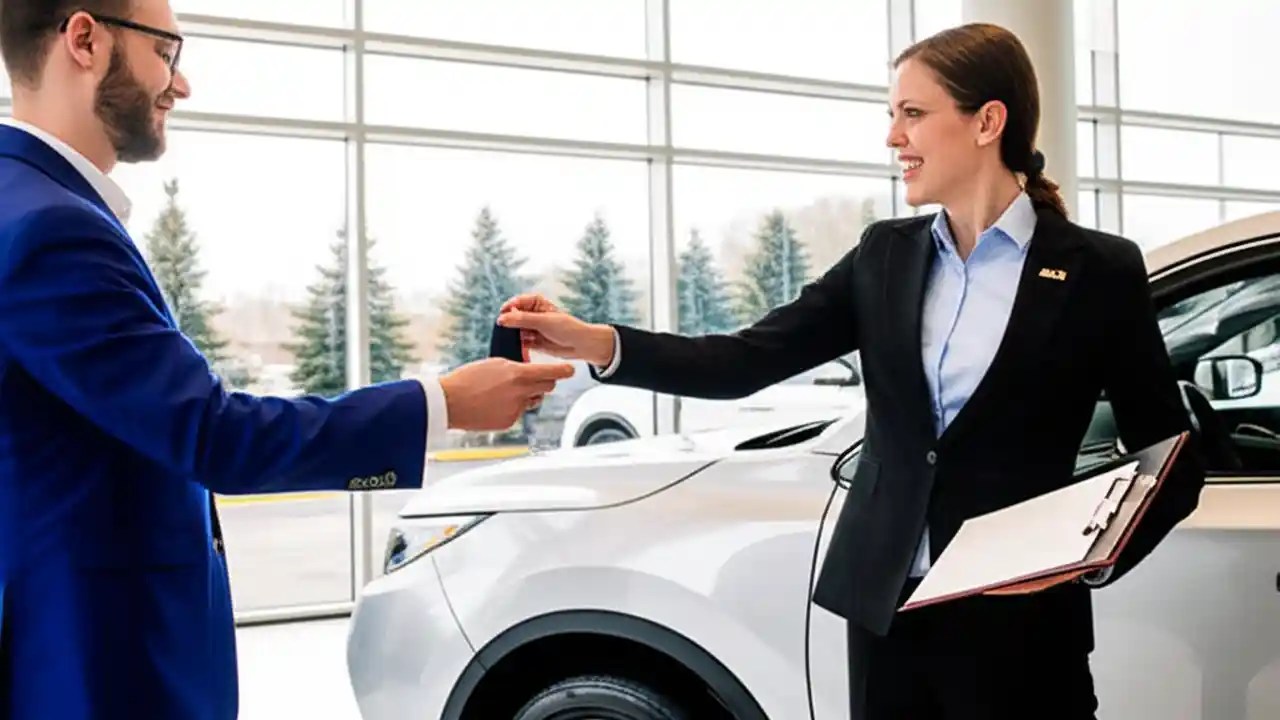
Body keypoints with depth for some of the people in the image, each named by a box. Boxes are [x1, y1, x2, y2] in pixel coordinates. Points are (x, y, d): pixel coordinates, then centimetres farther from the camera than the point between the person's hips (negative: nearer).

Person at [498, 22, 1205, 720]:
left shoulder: (1098, 271, -5)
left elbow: (1172, 462, -1)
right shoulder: (885, 255, 6)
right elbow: (748, 360, -3)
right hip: (885, 609, 4)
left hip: (1017, 626, -4)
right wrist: (597, 342, -15)